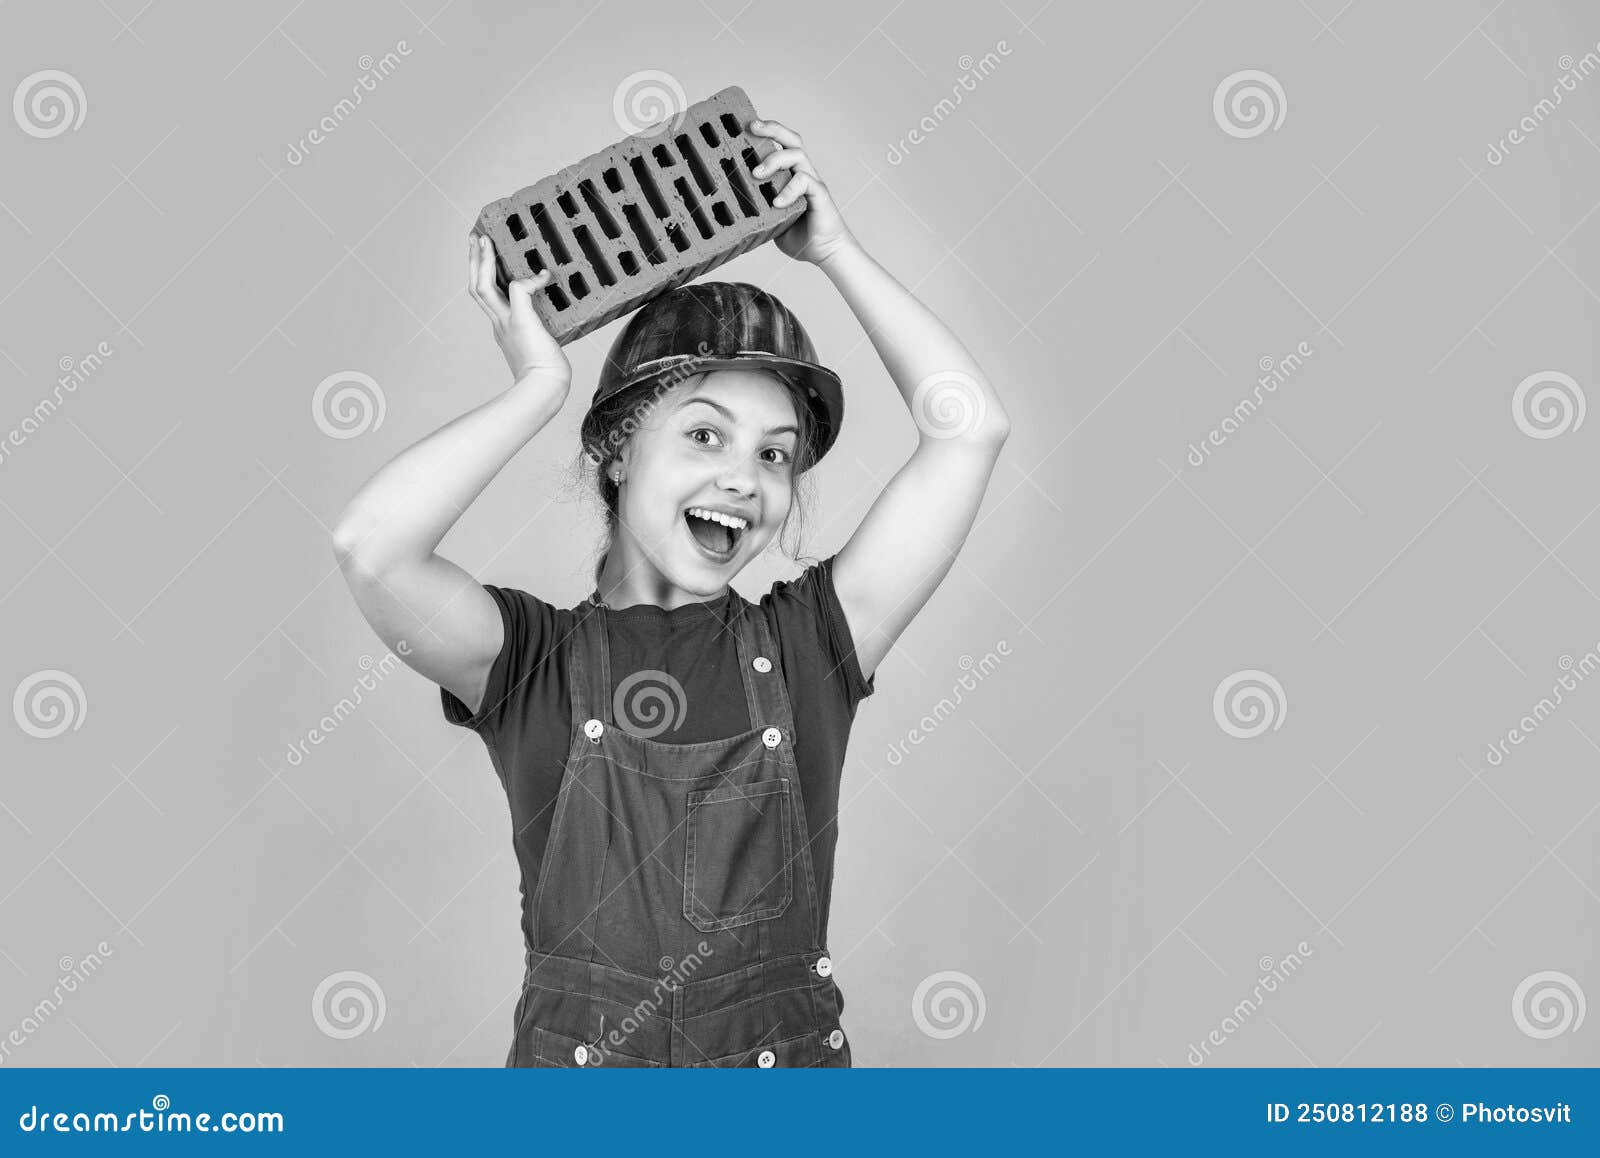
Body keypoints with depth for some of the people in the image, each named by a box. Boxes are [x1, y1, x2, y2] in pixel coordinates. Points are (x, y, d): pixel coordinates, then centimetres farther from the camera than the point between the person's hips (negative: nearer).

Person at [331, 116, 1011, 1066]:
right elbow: (372, 549, -20)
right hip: (577, 1058, -1)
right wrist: (539, 388, -9)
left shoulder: (804, 647, 3)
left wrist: (835, 249, 2)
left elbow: (972, 426, -1)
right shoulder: (532, 660, -1)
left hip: (795, 1053, 1)